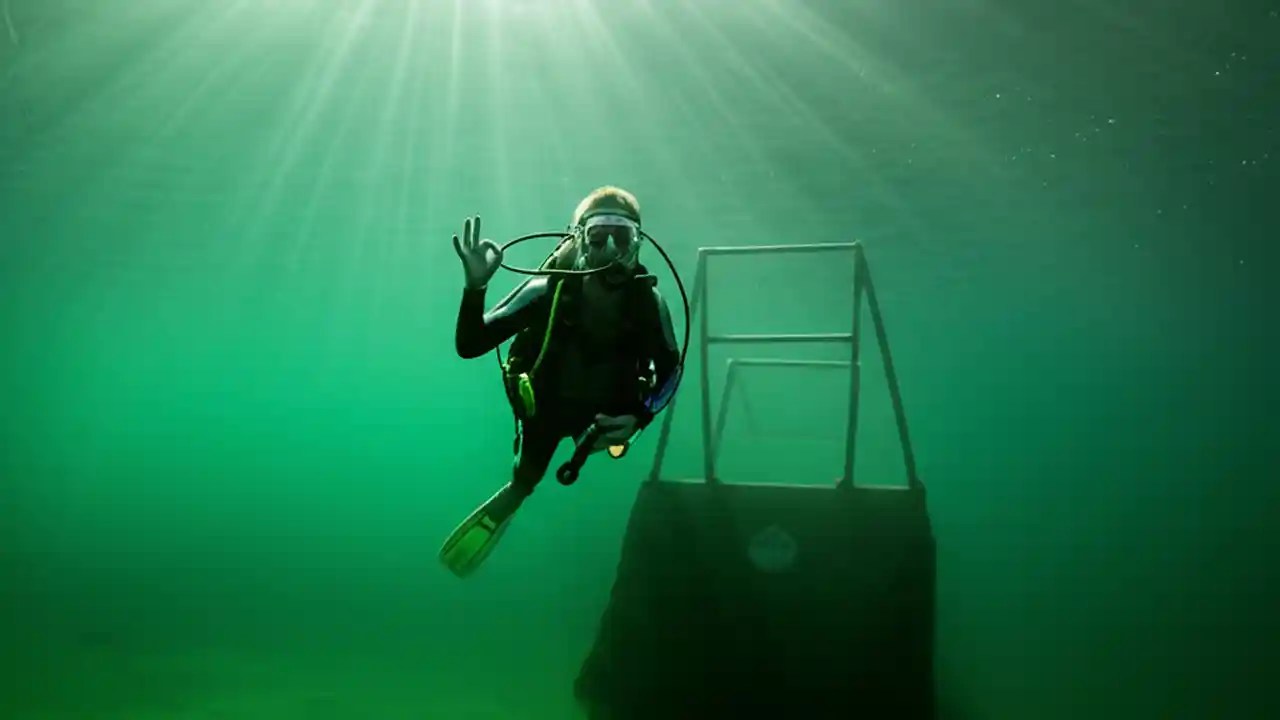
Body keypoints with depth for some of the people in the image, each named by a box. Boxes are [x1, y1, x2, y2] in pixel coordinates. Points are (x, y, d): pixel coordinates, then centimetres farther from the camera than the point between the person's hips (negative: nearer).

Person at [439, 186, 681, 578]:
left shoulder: (648, 299, -27)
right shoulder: (548, 291, -32)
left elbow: (670, 368, -10)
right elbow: (468, 346, -31)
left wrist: (639, 417, -23)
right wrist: (475, 286, -47)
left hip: (607, 409, 2)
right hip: (546, 402, -2)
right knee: (524, 482, 9)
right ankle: (508, 500, 45)